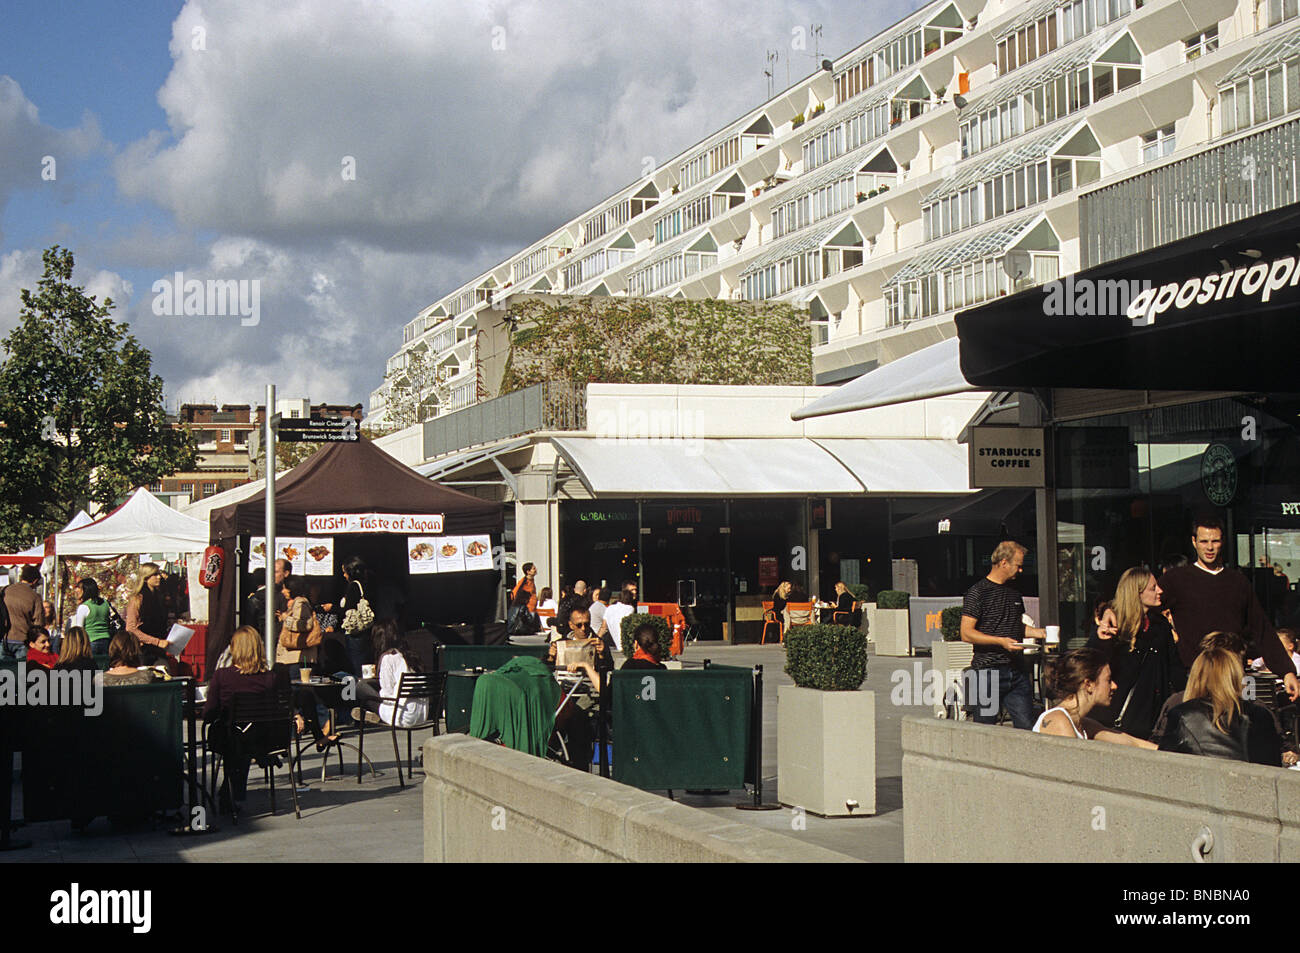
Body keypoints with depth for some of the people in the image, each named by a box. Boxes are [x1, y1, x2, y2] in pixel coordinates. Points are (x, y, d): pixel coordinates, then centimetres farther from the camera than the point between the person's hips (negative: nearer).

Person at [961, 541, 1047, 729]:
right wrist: (1001, 641, -21)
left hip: (1017, 670, 6)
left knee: (1027, 726, 0)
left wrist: (1040, 633, 13)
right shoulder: (978, 593, -7)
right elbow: (966, 634, -13)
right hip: (988, 670, -6)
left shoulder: (1014, 593, 17)